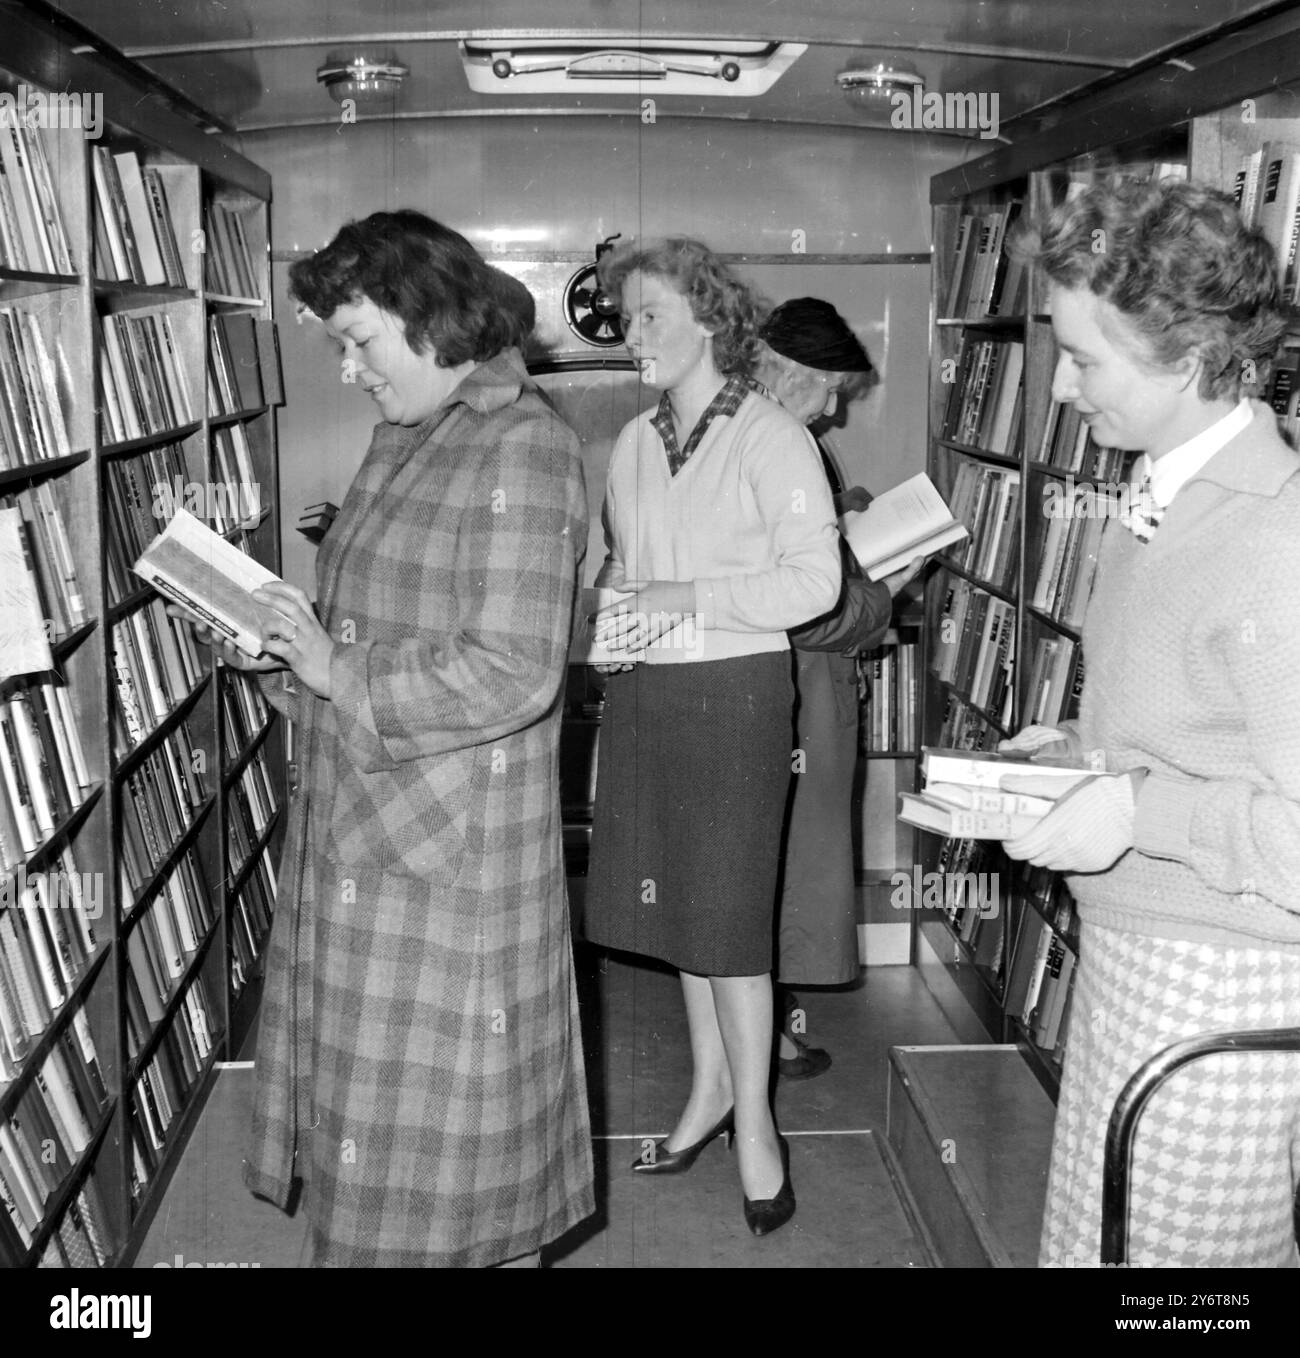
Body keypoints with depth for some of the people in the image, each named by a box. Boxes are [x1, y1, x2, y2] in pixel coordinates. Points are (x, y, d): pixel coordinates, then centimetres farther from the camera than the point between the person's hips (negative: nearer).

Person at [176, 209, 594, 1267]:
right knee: (370, 1095, 18)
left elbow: (511, 673, -23)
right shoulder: (409, 439, 12)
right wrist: (284, 651, 4)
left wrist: (339, 671, -18)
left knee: (457, 1116, 5)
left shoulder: (522, 449, -16)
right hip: (363, 826, 9)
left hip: (452, 850, -9)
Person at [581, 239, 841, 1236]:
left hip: (735, 691, -6)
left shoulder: (771, 439, -10)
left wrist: (689, 598, -20)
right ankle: (711, 1085, 32)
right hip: (645, 691, 6)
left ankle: (754, 1118, 15)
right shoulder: (635, 443, 10)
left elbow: (814, 580, -15)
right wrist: (612, 598, 0)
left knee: (729, 910, -1)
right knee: (675, 898, 14)